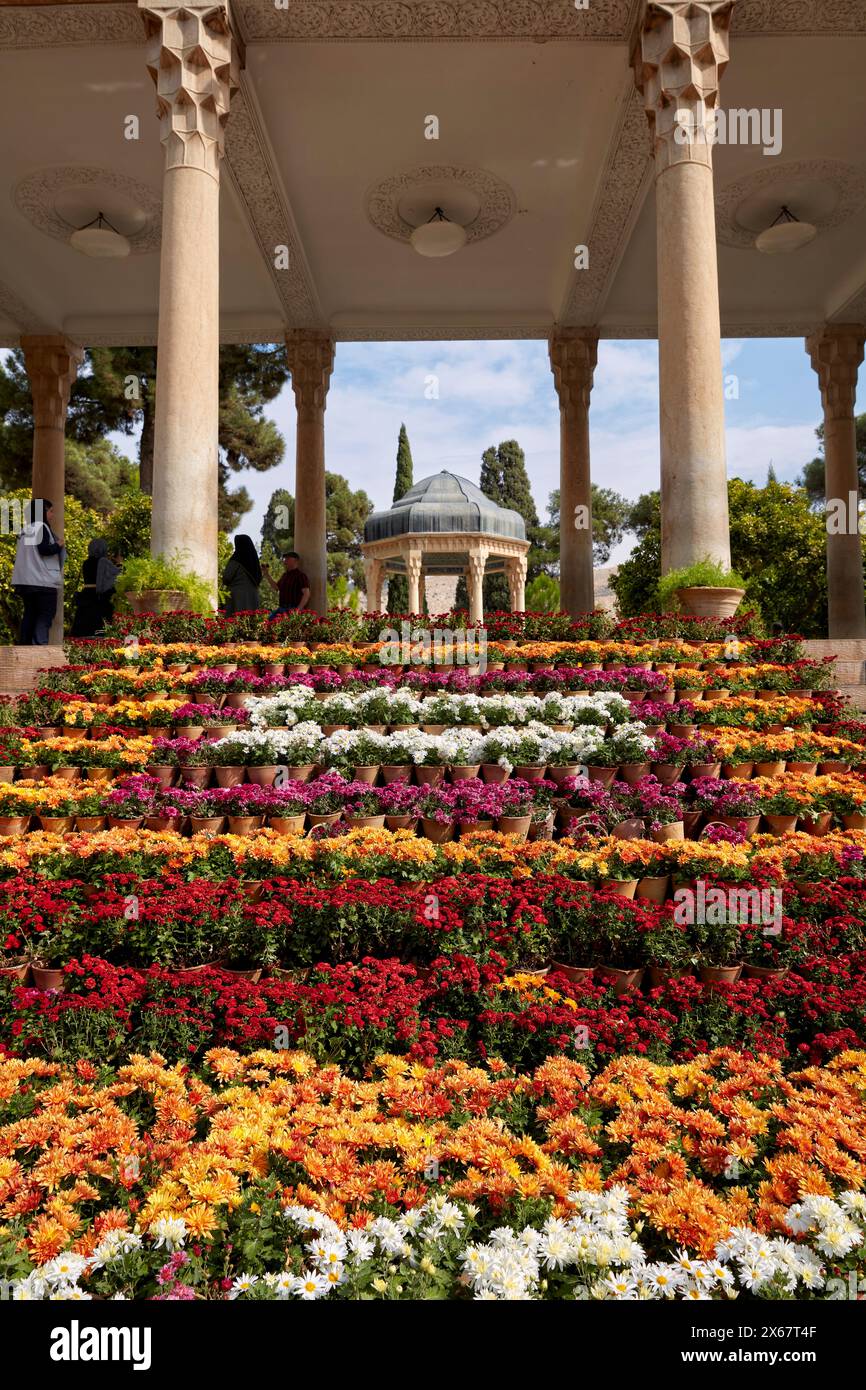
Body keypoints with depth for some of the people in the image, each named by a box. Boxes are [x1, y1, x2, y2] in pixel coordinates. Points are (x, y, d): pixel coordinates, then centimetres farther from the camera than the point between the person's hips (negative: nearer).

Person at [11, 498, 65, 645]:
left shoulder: (25, 529, 17)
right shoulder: (42, 527, -8)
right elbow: (44, 550, -18)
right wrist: (59, 545, -2)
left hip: (25, 580, 8)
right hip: (43, 581, -8)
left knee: (30, 614, 12)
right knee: (45, 616, -8)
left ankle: (25, 645, 12)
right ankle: (40, 645, -19)